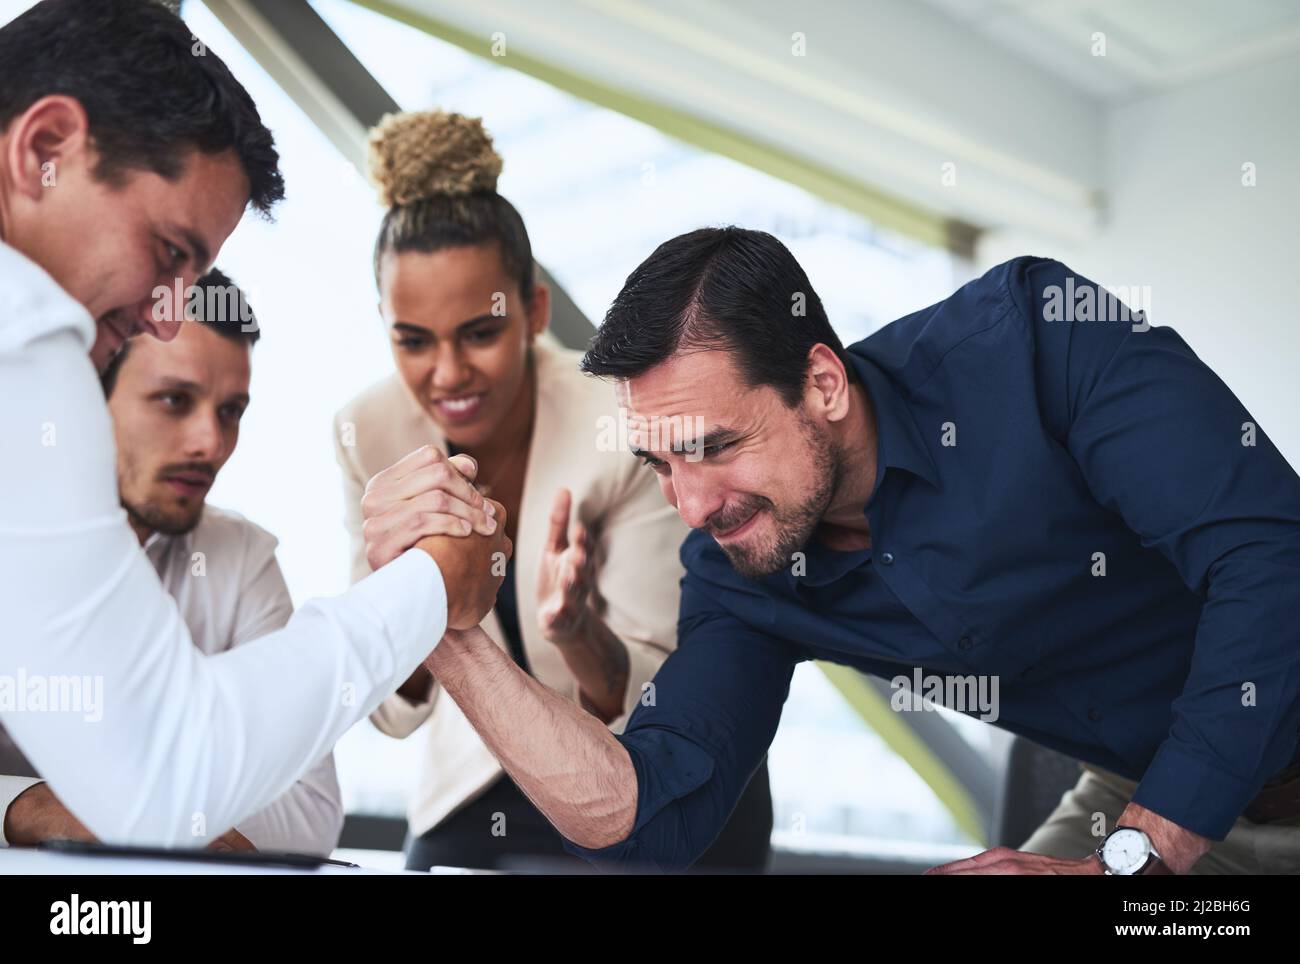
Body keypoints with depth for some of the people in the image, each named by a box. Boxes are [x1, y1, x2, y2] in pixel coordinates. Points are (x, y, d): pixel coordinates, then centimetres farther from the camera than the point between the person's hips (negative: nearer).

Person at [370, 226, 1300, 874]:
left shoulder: (1028, 335, -24)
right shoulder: (735, 571, -9)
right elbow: (649, 818, -15)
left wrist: (1129, 859, -29)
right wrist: (450, 636, -25)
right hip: (1143, 795, 3)